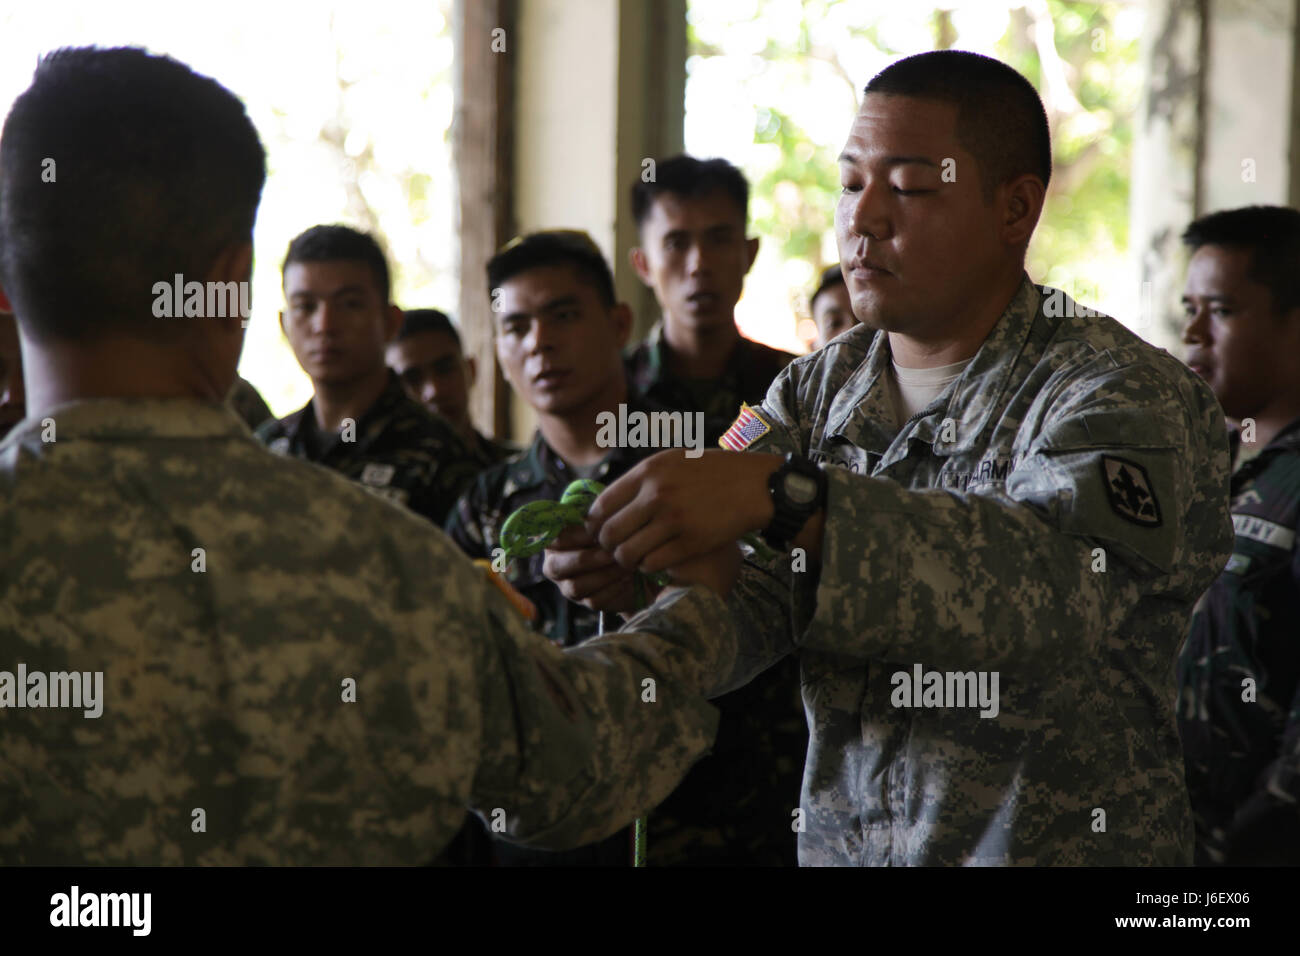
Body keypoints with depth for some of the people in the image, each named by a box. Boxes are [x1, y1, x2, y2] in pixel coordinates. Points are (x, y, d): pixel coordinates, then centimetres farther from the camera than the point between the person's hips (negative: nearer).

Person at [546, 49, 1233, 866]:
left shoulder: (1123, 398, -14)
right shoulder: (815, 391, 4)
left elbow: (1058, 578, -34)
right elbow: (740, 603, -7)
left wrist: (785, 495, -43)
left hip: (1063, 844, -5)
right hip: (836, 844, 5)